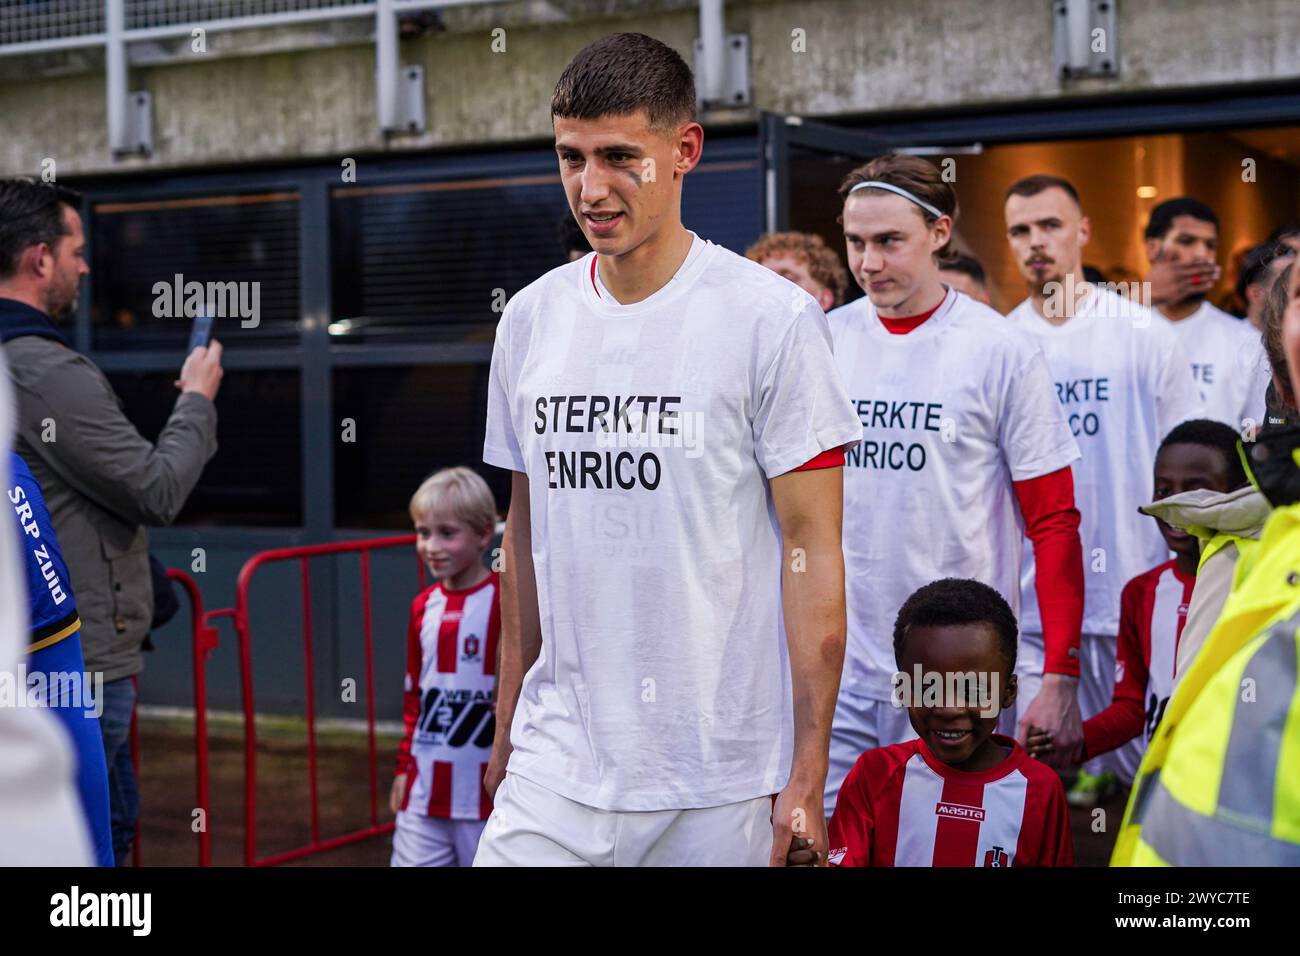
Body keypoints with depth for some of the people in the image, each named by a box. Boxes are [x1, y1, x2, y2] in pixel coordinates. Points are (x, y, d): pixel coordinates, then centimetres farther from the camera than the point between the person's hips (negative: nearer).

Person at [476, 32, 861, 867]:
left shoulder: (772, 319, -8)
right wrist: (508, 723, 15)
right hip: (556, 765, 4)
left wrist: (808, 777, -11)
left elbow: (811, 548, -8)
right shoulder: (531, 318, 7)